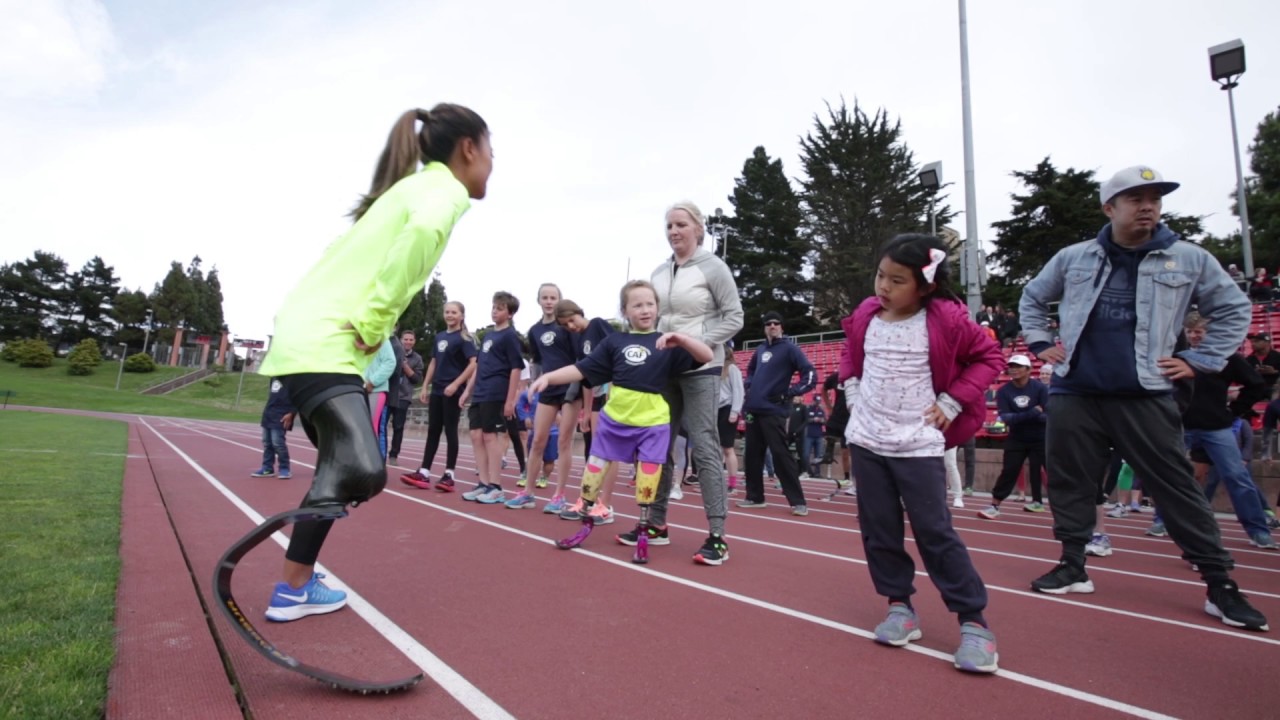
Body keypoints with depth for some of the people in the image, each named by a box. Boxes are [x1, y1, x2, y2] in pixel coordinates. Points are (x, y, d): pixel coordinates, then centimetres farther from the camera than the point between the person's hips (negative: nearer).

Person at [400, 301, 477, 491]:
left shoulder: (464, 338, -6)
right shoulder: (438, 337, 14)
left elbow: (473, 364, -14)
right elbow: (433, 363, 18)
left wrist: (455, 384, -20)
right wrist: (425, 387, 12)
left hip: (452, 391, -6)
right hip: (436, 390, 6)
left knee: (450, 431, -3)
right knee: (433, 431, 7)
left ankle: (449, 475, 3)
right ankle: (424, 472, 9)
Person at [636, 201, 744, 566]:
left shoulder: (712, 267, -4)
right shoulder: (659, 272, 12)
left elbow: (734, 318, -6)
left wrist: (698, 344, -17)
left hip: (700, 369, -6)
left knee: (704, 447, -7)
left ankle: (717, 536, -1)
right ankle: (656, 522, 23)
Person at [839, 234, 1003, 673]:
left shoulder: (946, 320, -10)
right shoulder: (866, 317, 2)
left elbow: (989, 356, 0)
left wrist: (951, 402, -7)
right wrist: (851, 389, 6)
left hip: (918, 445, -4)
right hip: (866, 440, 4)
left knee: (934, 532, -3)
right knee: (878, 529, 8)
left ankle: (973, 620, 11)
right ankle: (900, 606, 22)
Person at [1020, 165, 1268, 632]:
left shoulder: (1189, 259, 3)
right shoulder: (1072, 258, 6)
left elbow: (1234, 309, 12)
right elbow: (1032, 297, 20)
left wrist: (1199, 361, 3)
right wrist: (1040, 344, 9)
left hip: (1145, 398, -1)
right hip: (1074, 394, 2)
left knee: (1177, 488, 1)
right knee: (1070, 483, 7)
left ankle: (1220, 584, 13)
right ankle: (1072, 567, 20)